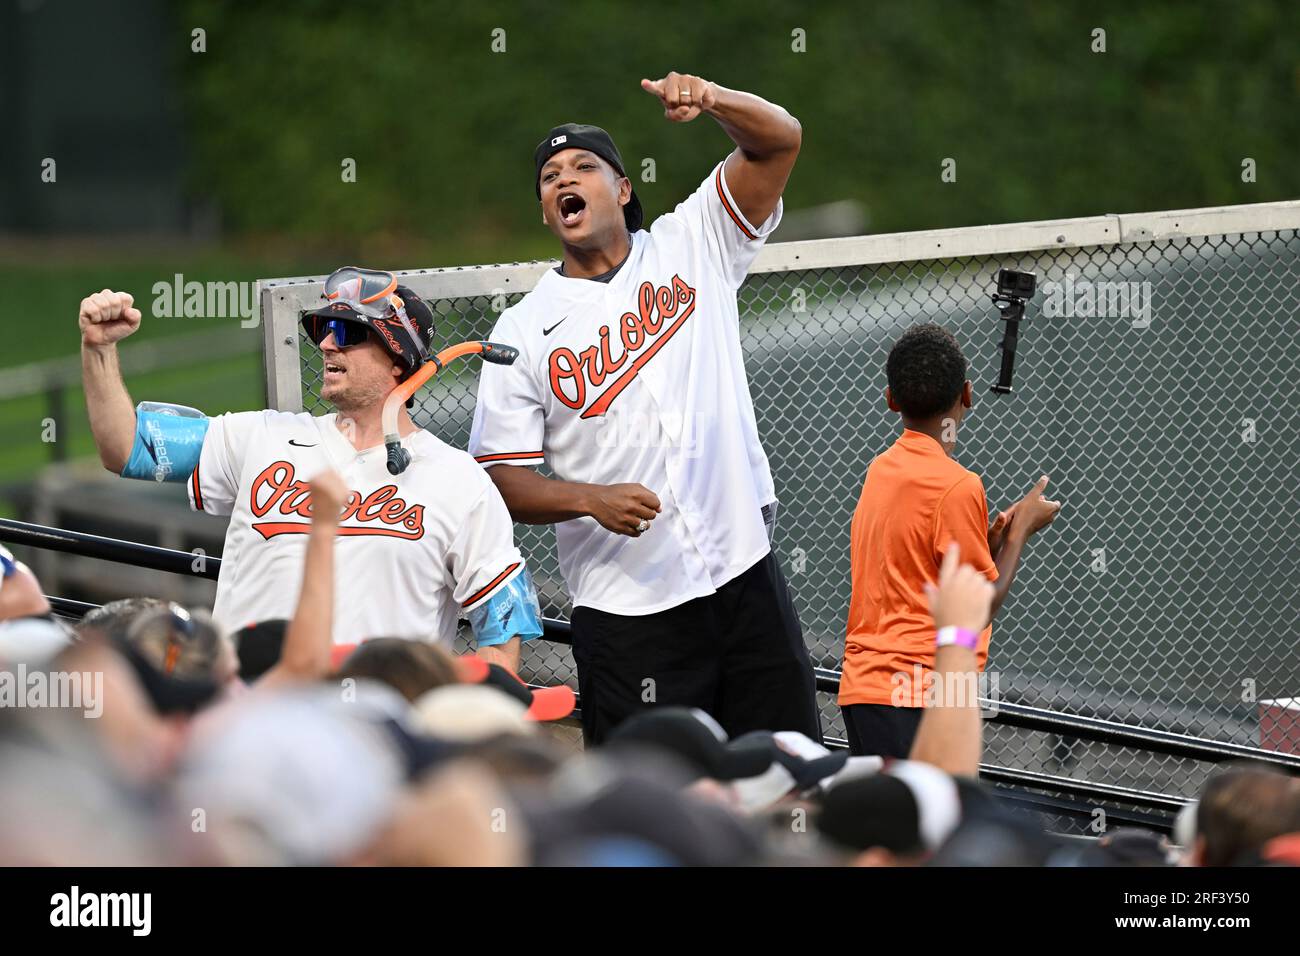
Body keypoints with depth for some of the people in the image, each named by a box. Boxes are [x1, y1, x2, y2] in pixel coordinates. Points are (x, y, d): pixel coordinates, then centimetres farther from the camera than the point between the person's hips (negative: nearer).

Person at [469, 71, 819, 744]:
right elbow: (502, 478, 1)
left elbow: (778, 139, -1)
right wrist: (591, 499, -18)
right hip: (627, 610, -1)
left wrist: (708, 100, -21)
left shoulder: (688, 250, 7)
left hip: (745, 574, 2)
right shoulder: (523, 330, 3)